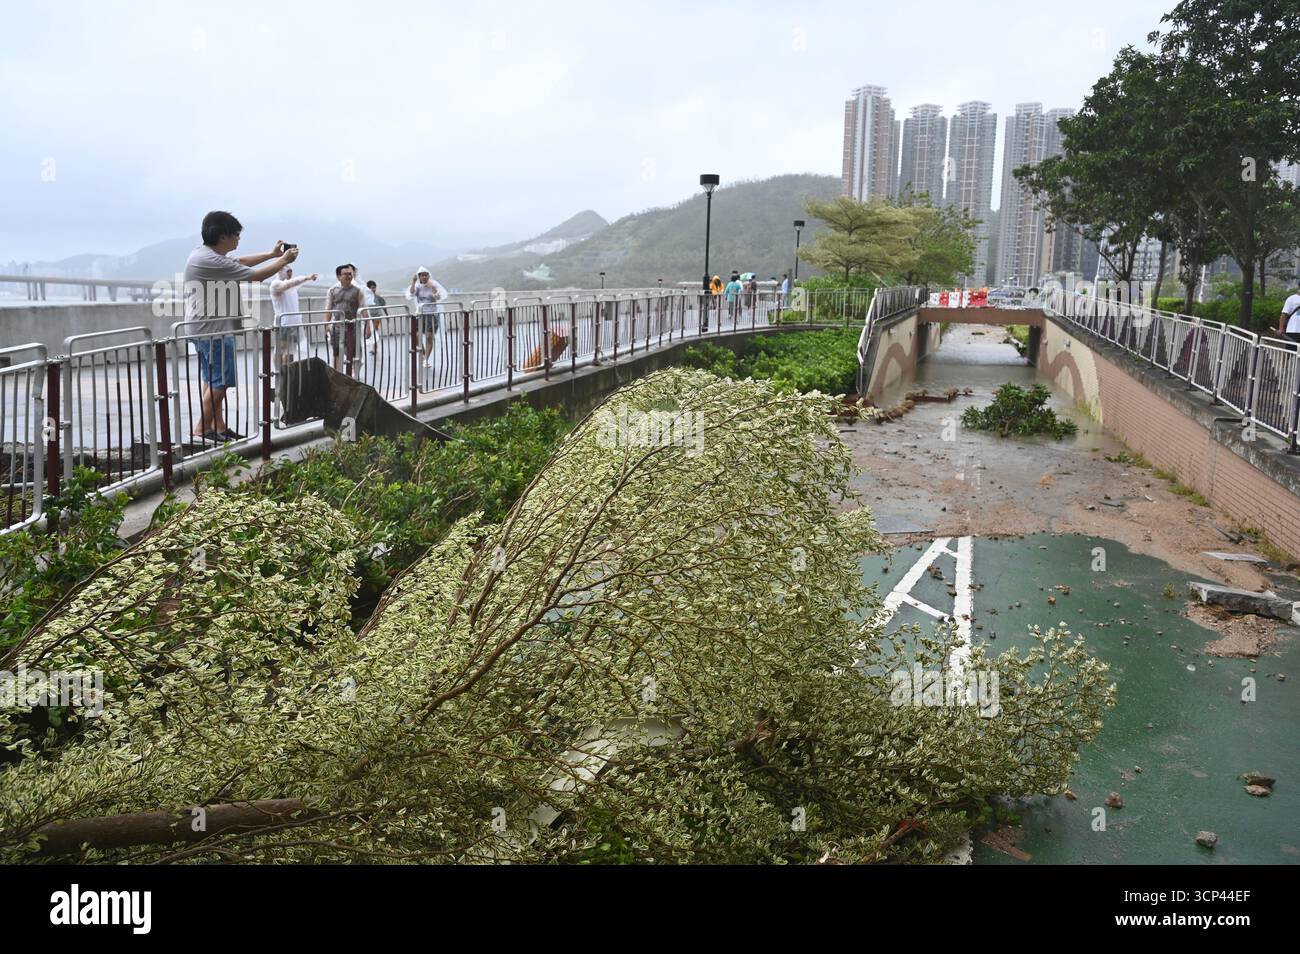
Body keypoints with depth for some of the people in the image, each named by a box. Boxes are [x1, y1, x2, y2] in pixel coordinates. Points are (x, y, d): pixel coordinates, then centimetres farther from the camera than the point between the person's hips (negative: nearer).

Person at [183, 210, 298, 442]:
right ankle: (201, 430, -4)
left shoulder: (203, 254, 10)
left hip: (204, 327, 11)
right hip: (213, 329, -11)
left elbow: (238, 263, 23)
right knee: (220, 381, -7)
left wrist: (272, 254, 22)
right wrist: (284, 260, -3)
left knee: (211, 379, 14)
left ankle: (218, 428, 21)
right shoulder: (212, 261, -21)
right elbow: (256, 275, -17)